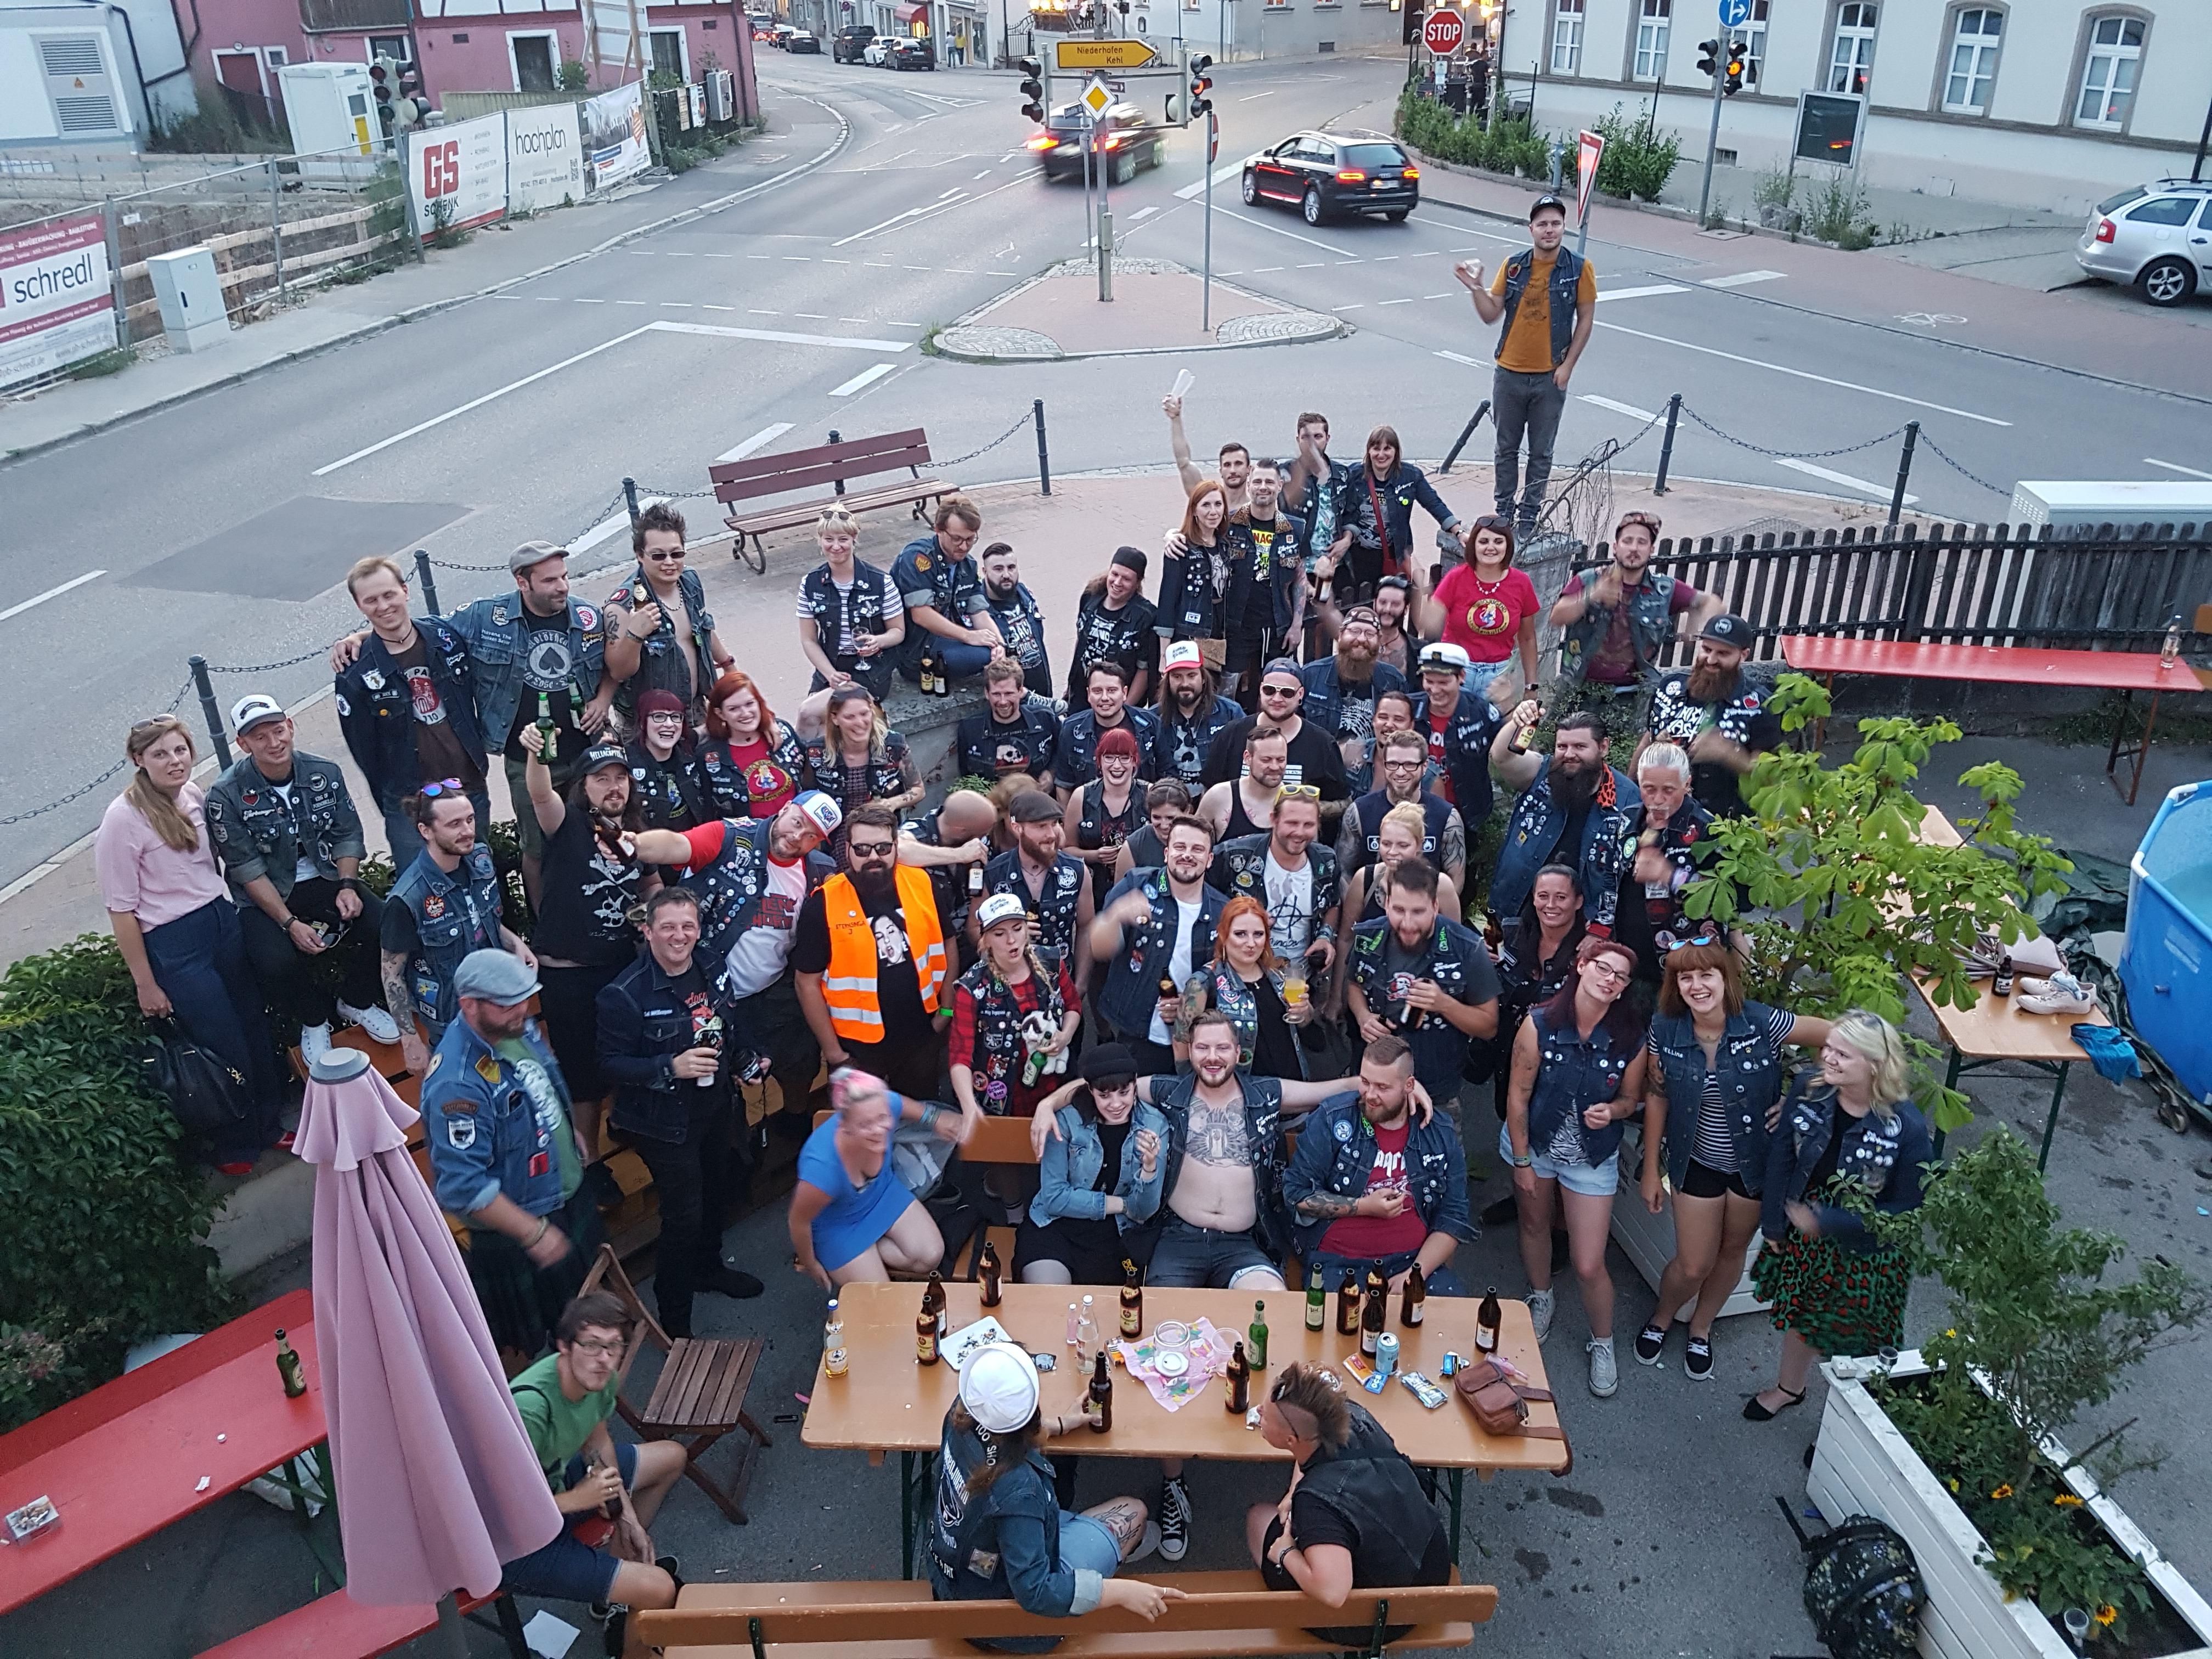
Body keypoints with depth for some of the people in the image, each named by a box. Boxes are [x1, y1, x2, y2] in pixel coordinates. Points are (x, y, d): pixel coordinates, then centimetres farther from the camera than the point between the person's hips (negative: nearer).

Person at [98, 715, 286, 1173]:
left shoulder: (193, 794, 1)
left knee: (255, 1025, 14)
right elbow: (121, 910, -13)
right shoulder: (124, 818, -17)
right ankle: (234, 1148, 28)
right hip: (174, 945, -6)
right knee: (227, 1049, 5)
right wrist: (145, 984, -10)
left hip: (224, 921, 6)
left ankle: (270, 1123, 35)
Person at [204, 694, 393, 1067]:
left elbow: (348, 836, 4)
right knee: (276, 963, -30)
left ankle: (356, 1002, 10)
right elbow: (248, 870, -14)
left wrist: (347, 887, -14)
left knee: (381, 927, -21)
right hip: (265, 895, -3)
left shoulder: (325, 773, -4)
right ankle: (314, 1021, 5)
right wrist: (290, 923, -21)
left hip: (325, 879, 3)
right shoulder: (227, 795, -15)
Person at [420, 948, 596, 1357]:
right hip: (514, 1241, -8)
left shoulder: (517, 1026, -10)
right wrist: (534, 1233, -28)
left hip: (569, 1197, 9)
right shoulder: (457, 1085, -36)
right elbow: (464, 1187, -34)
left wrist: (571, 1135, 19)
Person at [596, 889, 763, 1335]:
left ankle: (709, 1267, 51)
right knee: (684, 1214, -4)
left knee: (717, 1193, 24)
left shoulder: (710, 972, 0)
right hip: (664, 1122, -7)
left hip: (713, 1109, 7)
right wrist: (671, 1067, -33)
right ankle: (674, 1320, 14)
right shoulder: (624, 994, -23)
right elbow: (611, 1063, -22)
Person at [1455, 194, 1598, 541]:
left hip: (1551, 378, -2)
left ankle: (1530, 513, 19)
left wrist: (1568, 364, -6)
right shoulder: (1513, 266, -1)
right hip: (1510, 373, 2)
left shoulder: (1579, 268, -6)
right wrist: (1475, 287, -15)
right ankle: (1505, 509, 24)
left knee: (1541, 452, 8)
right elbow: (1491, 314, 2)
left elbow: (1586, 318, -1)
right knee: (1506, 448, 12)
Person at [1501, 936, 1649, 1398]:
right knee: (1535, 1226, 25)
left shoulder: (1630, 1038, -18)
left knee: (1589, 1265, -1)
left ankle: (1603, 1343, 28)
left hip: (1592, 1159, -1)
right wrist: (1522, 1161, -10)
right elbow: (1518, 1095, -14)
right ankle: (1541, 1299, 55)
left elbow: (1631, 1098, 0)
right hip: (1536, 1145, 1)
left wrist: (1612, 1110, -24)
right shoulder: (1540, 1025, -22)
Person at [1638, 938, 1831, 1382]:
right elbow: (1656, 1098, -5)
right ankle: (1661, 1318, 40)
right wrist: (1651, 1171, -1)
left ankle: (1701, 1328, 47)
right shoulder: (1665, 1030, -16)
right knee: (1693, 1266, 7)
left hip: (1756, 1162, 0)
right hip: (1698, 1161, 0)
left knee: (1732, 1252, 20)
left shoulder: (1762, 1024, -25)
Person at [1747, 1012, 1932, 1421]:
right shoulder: (1808, 1094, -18)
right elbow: (1780, 1160, -8)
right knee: (1801, 1314, 26)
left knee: (1857, 1338, 16)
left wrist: (1824, 1222, -24)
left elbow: (1906, 1208, -21)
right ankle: (1788, 1388, 53)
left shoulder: (1906, 1127, -28)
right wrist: (1773, 1225, -5)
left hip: (1867, 1253, -4)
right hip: (1803, 1237, 4)